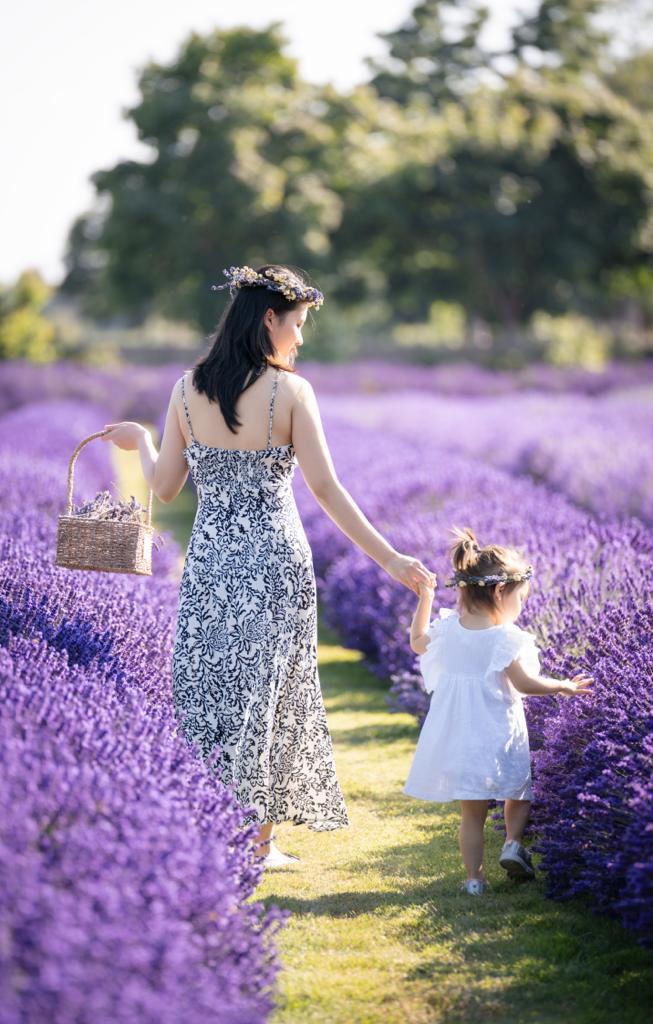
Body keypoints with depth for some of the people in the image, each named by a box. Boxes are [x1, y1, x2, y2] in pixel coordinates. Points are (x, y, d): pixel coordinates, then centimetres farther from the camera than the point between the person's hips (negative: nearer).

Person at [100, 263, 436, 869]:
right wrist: (389, 558, -10)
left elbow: (165, 487, 3)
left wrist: (140, 442, 25)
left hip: (209, 563, 3)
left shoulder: (187, 388, -1)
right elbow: (325, 489, -14)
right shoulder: (290, 391, -11)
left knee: (205, 688, 12)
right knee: (267, 690, 9)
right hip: (275, 564, -3)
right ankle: (259, 839, 14)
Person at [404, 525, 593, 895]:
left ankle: (475, 877, 10)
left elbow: (417, 642, 19)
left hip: (456, 740, 4)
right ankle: (513, 843, 2)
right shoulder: (505, 639, -17)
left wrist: (424, 600, 28)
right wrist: (564, 686, -3)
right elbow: (525, 683, -17)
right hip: (498, 741, -4)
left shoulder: (447, 628, 0)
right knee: (519, 794, 22)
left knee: (472, 812, 12)